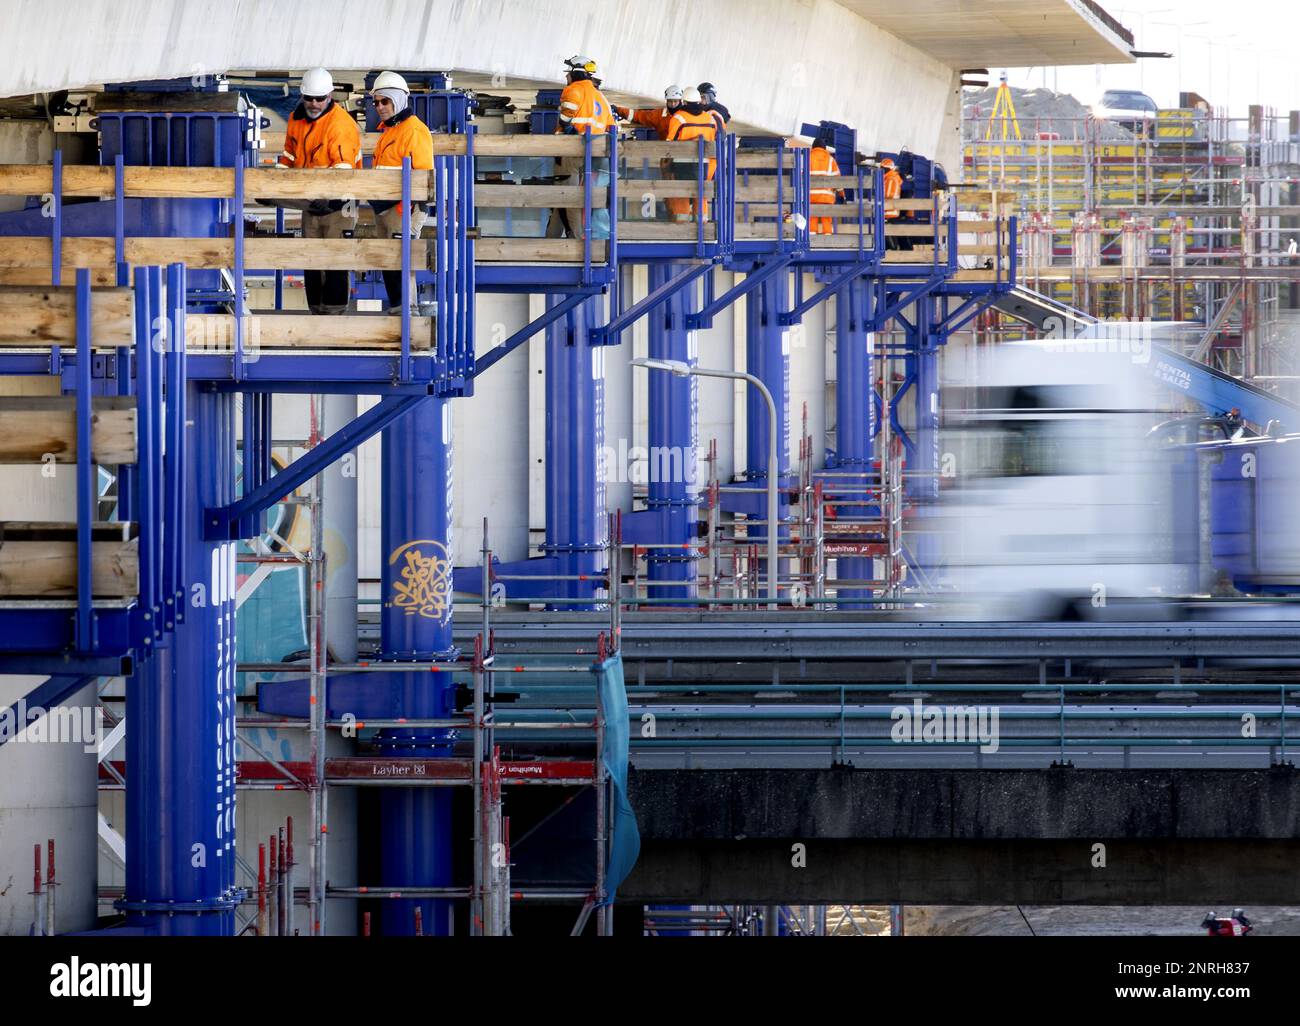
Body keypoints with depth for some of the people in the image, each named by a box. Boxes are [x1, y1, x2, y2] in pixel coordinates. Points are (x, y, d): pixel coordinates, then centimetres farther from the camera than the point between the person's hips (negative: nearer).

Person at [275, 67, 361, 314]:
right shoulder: (296, 119, 6)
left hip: (336, 203, -7)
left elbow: (343, 169, -25)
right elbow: (288, 155, 20)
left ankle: (334, 314, -5)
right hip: (309, 202, 7)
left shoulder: (341, 124, -18)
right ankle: (317, 314, 16)